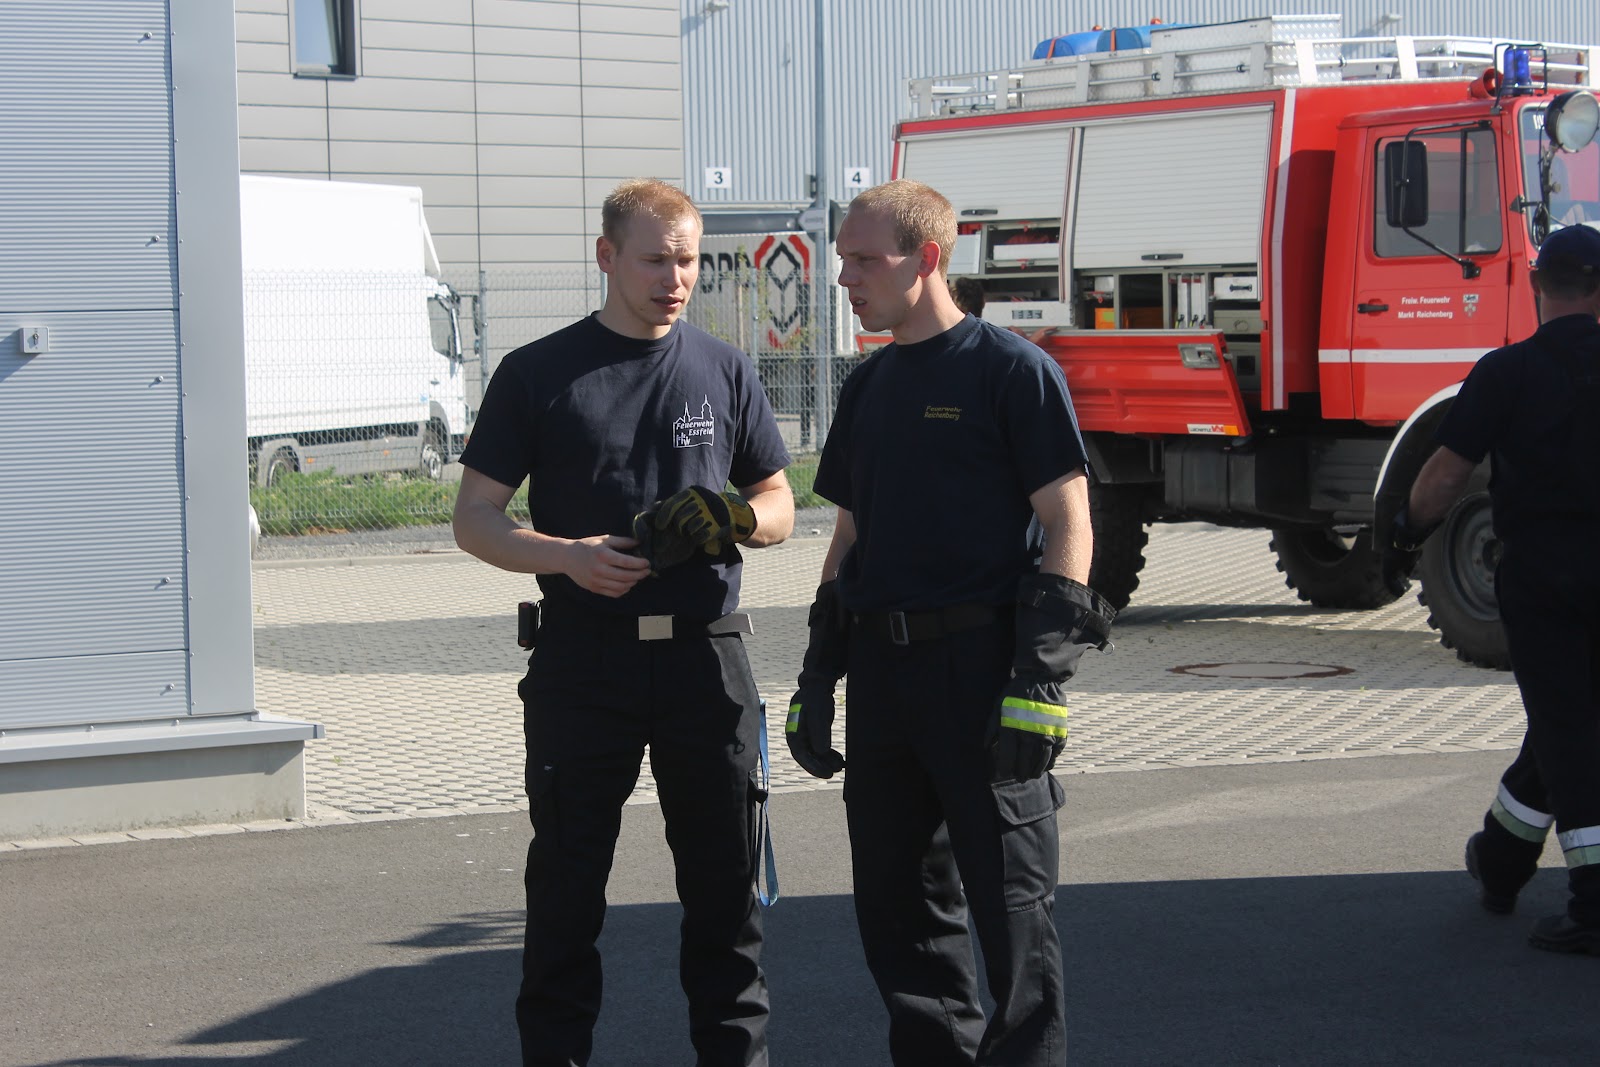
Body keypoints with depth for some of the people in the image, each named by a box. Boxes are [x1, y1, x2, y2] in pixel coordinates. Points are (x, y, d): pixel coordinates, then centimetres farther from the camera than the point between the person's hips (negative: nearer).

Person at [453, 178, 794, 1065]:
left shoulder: (725, 372, 10)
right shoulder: (538, 375, 2)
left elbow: (779, 506, 16)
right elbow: (475, 519, 2)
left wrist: (736, 519, -8)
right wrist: (568, 555, -16)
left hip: (705, 657, 2)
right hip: (582, 658, -2)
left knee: (724, 883, 6)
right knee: (566, 888, 4)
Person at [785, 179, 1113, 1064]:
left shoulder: (1011, 369, -6)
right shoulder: (869, 387, 16)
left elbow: (1067, 520, -10)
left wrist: (1040, 677, -17)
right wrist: (817, 678, 15)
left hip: (979, 661, -7)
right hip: (881, 666, 7)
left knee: (1010, 899, -2)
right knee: (896, 900, 11)